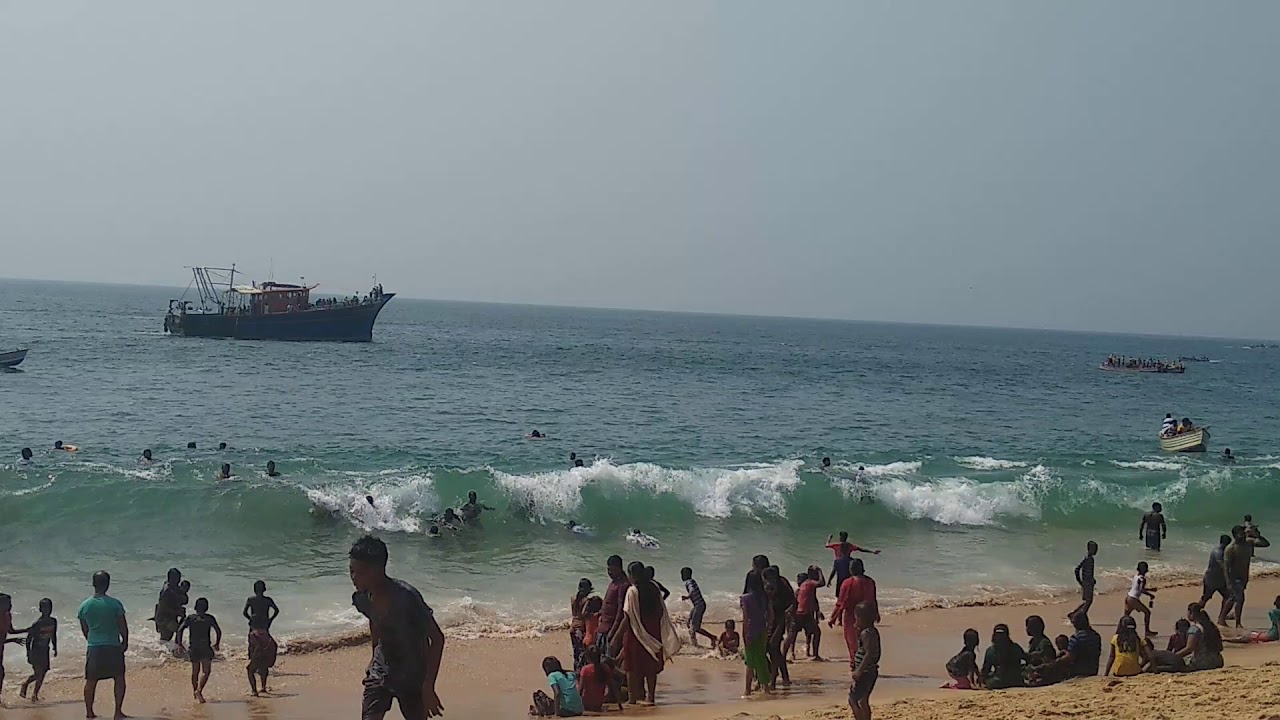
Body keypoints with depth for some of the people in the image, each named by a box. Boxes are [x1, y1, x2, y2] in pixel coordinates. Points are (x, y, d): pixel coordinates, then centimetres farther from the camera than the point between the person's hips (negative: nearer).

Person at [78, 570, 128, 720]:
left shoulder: (85, 605, -1)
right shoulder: (115, 604, -10)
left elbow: (84, 629, 8)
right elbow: (123, 626, -4)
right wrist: (125, 642, 12)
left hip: (93, 647, 2)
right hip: (113, 646, -2)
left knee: (91, 680, 11)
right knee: (119, 678, 9)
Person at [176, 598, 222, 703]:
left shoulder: (189, 618, 8)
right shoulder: (209, 618, 4)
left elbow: (180, 630, -3)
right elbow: (218, 631, -2)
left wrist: (179, 644, 3)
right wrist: (217, 644, 11)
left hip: (193, 648, 3)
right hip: (206, 647, -3)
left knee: (195, 672, 17)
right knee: (206, 671, -5)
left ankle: (195, 692, 26)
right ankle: (199, 691, -24)